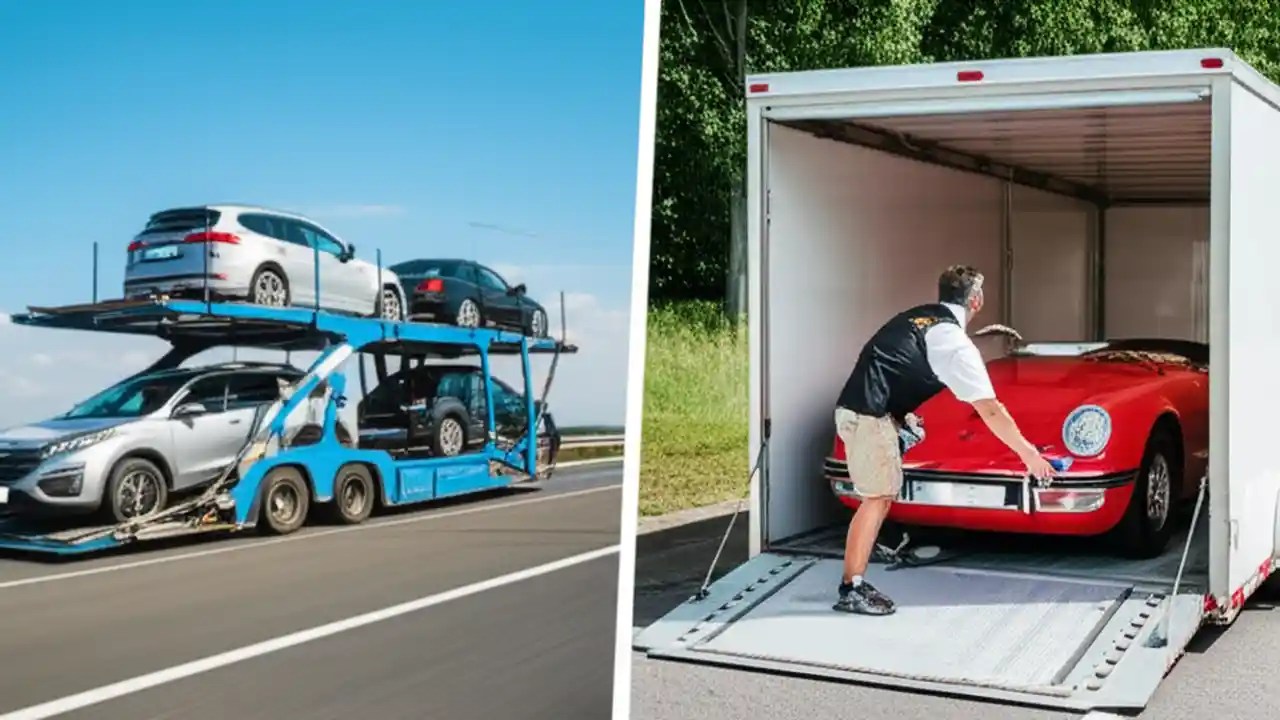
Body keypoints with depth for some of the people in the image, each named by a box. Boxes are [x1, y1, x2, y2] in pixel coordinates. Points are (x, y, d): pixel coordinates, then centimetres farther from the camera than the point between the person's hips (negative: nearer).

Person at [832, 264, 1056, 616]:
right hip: (870, 415, -8)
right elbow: (990, 410, -7)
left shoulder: (912, 317, 19)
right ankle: (851, 590, -4)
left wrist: (903, 413, 23)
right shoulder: (955, 343, -6)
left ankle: (854, 583, 13)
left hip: (851, 408, 8)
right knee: (877, 498, -4)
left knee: (880, 496, 12)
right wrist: (1029, 454, -1)